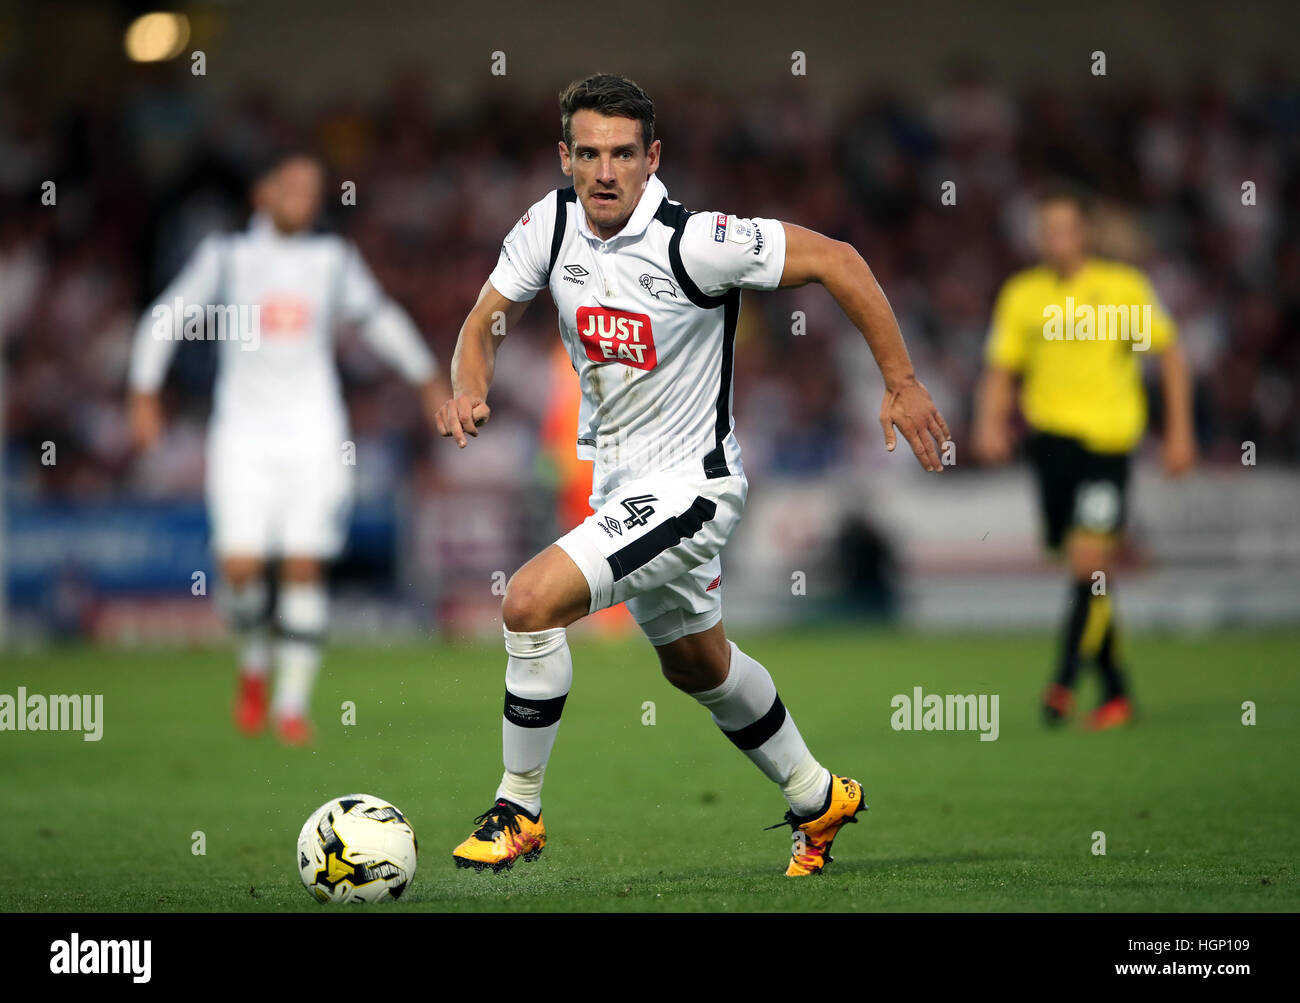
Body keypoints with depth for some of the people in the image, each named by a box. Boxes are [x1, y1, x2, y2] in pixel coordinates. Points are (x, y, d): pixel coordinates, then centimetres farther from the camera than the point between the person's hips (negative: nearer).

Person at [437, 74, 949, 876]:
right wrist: (468, 391, -16)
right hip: (618, 480, 8)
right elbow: (486, 324, 6)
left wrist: (902, 382, -17)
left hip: (689, 482, -8)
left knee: (531, 601, -23)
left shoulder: (694, 241, -25)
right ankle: (818, 799, 47)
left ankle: (518, 812, -7)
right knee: (697, 663, 25)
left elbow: (835, 259, -18)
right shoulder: (549, 225, -7)